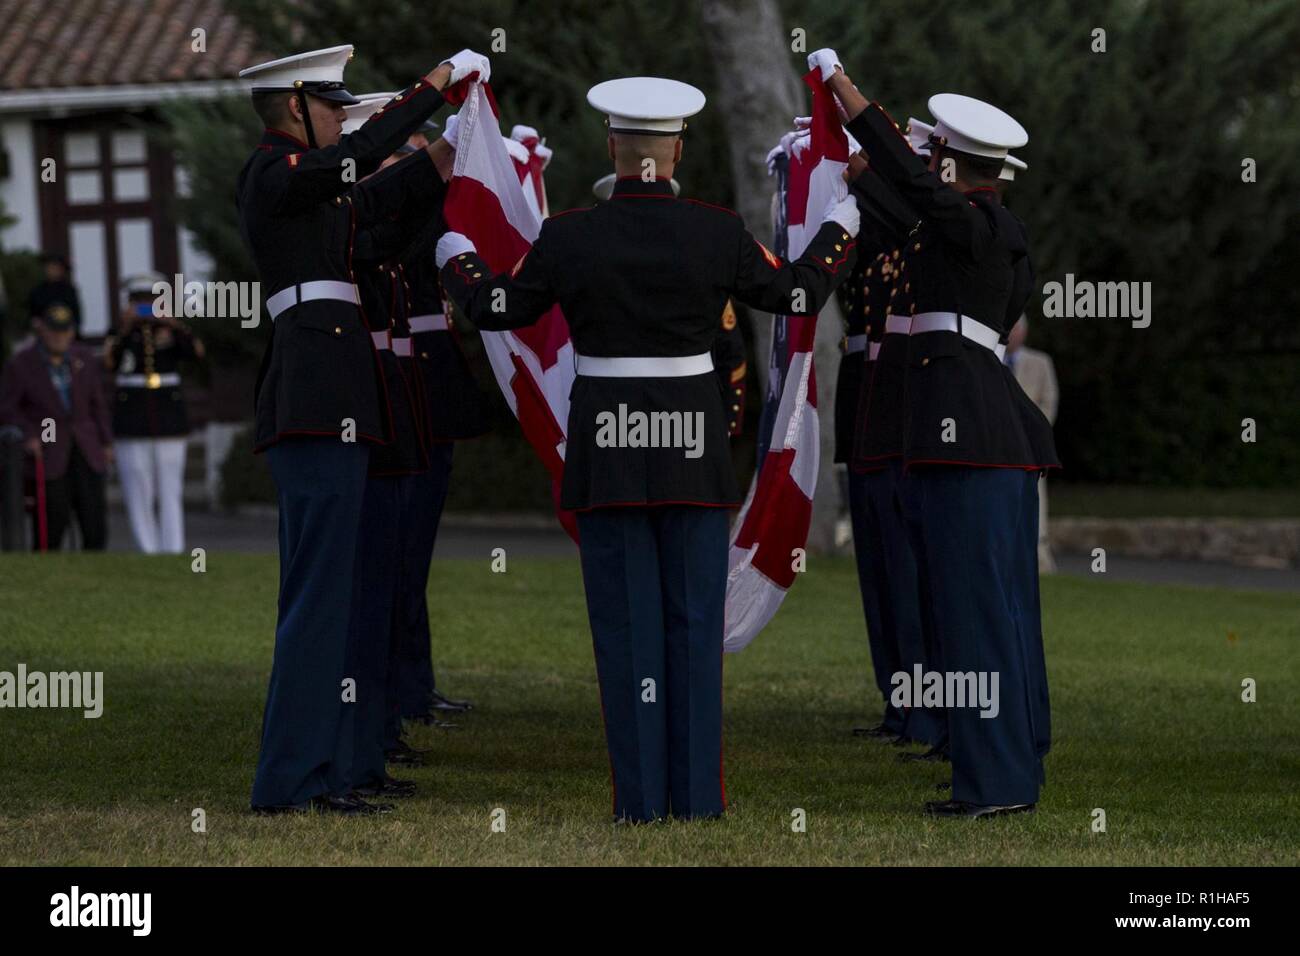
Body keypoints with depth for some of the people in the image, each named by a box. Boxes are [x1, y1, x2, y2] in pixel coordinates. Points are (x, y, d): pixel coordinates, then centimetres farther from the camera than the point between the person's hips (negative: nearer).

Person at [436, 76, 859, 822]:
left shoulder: (568, 237, -7)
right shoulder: (718, 233, -7)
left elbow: (498, 308, 6)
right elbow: (799, 293, 5)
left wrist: (456, 257, 27)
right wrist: (840, 229, 25)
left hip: (606, 446, 0)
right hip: (693, 447, 0)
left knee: (628, 621, 4)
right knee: (695, 619, 6)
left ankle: (642, 795, 3)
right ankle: (698, 791, 5)